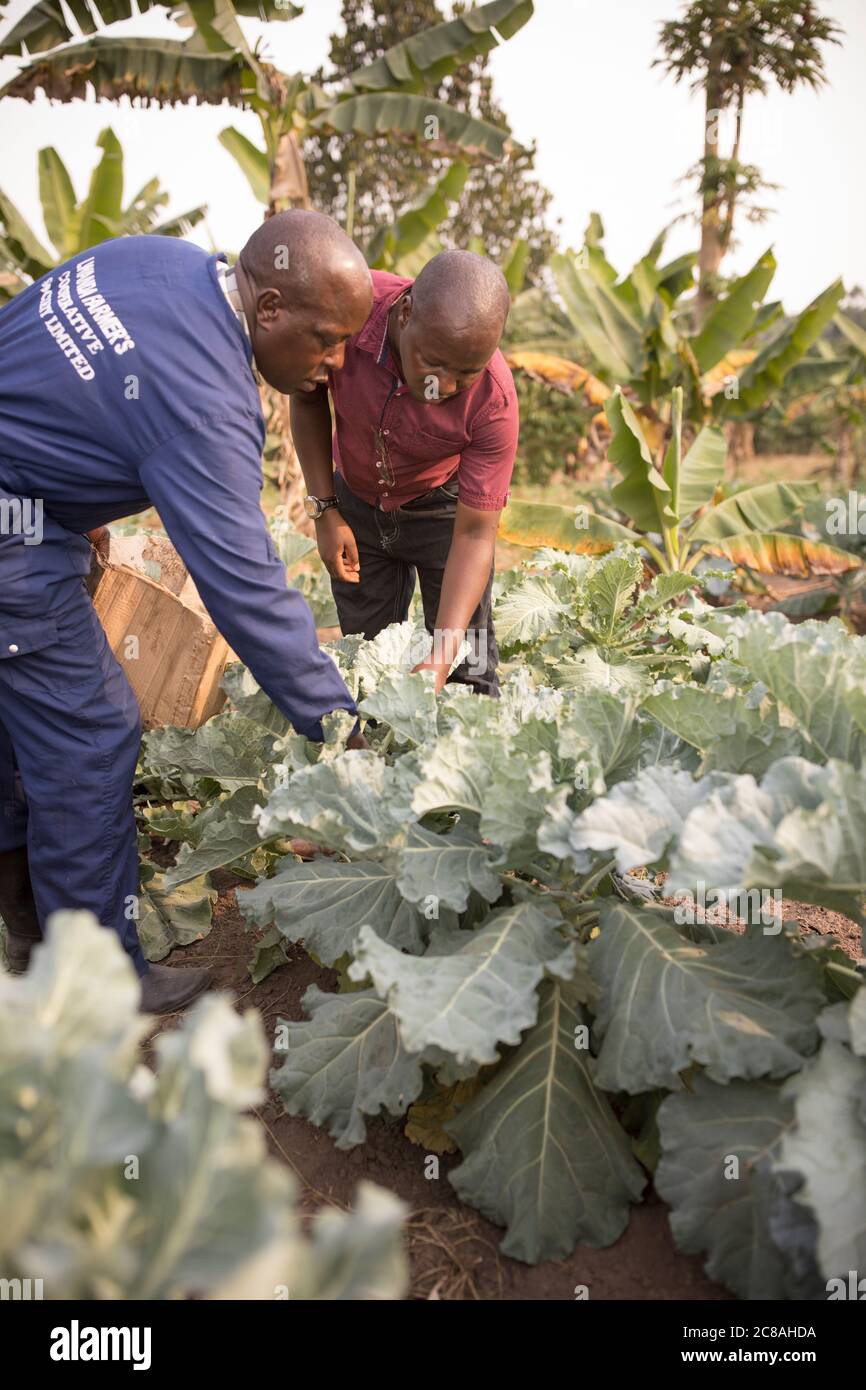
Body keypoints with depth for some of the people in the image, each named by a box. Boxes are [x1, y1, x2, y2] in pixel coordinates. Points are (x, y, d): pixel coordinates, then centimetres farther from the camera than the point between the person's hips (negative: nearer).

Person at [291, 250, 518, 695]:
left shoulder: (494, 401, -35)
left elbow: (474, 532, -28)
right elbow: (307, 397, -9)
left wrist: (443, 655, -38)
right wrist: (323, 507, -10)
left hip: (442, 506, -2)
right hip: (357, 502, 2)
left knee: (466, 673, -3)